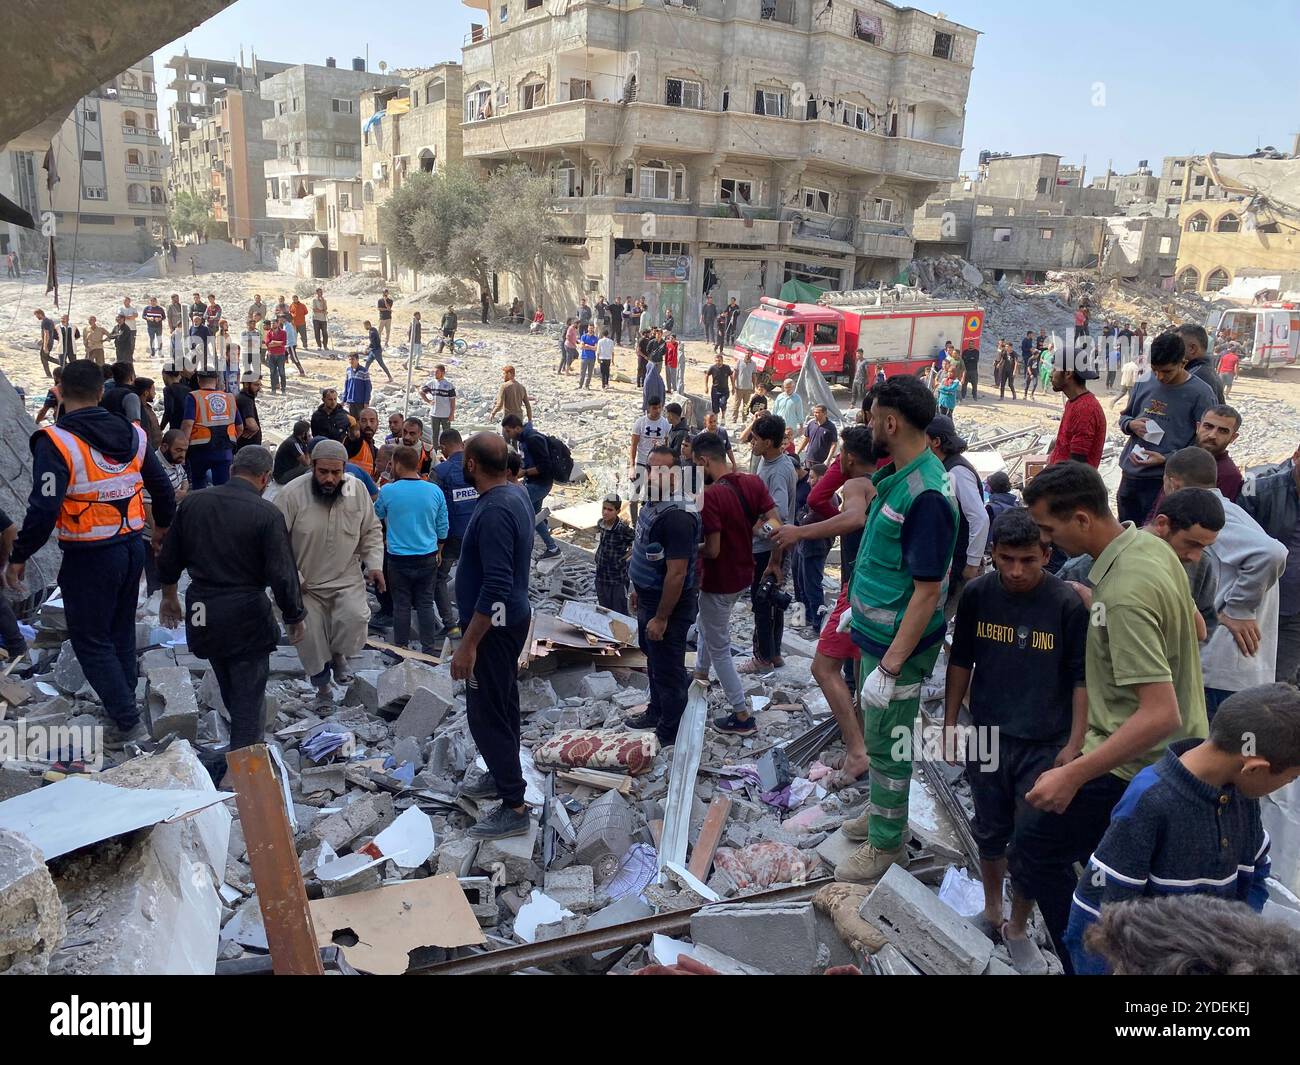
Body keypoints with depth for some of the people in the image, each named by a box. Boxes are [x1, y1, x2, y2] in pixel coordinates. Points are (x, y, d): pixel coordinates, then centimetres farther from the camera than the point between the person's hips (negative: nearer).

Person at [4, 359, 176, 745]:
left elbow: (43, 510, -21)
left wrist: (18, 557, -9)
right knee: (121, 633, 21)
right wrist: (163, 525, 31)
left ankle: (128, 722, 4)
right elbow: (163, 488, 12)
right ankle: (122, 703, 32)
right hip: (132, 549, 6)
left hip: (89, 557, -6)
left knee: (90, 640, 6)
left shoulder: (56, 441, -16)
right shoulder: (132, 434, 2)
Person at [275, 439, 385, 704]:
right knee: (311, 639, 4)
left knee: (355, 618, -22)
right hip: (305, 584, -1)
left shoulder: (357, 490, -7)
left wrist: (374, 564, -4)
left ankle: (339, 654, 9)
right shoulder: (293, 493, -17)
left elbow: (371, 531, 6)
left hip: (347, 579, 1)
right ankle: (322, 685, 29)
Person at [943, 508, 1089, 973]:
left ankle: (1018, 928, 27)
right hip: (987, 737, 3)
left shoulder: (1068, 604, -15)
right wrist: (950, 725, 6)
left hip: (1044, 744, -2)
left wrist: (1074, 744, -9)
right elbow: (961, 662, 4)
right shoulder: (977, 594, -7)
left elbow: (1083, 679, -7)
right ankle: (991, 912, 39)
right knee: (990, 833, 17)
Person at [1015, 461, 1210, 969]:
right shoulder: (1153, 547, 0)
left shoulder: (1125, 594, -30)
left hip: (1135, 767, -10)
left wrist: (1073, 775, -33)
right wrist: (1095, 607, 14)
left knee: (1032, 853, -2)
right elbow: (1190, 626, 19)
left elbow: (1160, 715, -33)